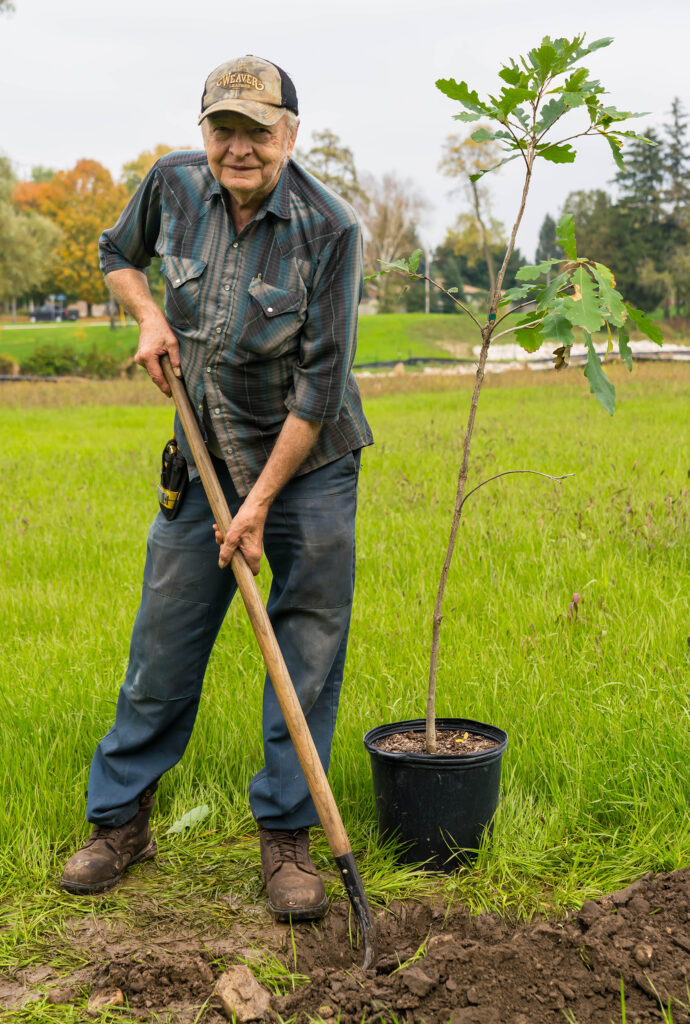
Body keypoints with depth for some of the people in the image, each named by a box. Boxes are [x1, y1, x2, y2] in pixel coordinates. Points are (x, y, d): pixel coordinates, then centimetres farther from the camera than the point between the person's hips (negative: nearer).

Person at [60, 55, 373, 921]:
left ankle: (285, 835, 17)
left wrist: (260, 502, -17)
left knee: (309, 654, 1)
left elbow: (320, 384, -18)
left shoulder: (328, 228, -18)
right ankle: (119, 820, 24)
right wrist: (147, 317, -4)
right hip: (205, 459, 3)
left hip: (308, 464, -3)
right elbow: (117, 255, 17)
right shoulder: (173, 184, -5)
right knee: (162, 647, 7)